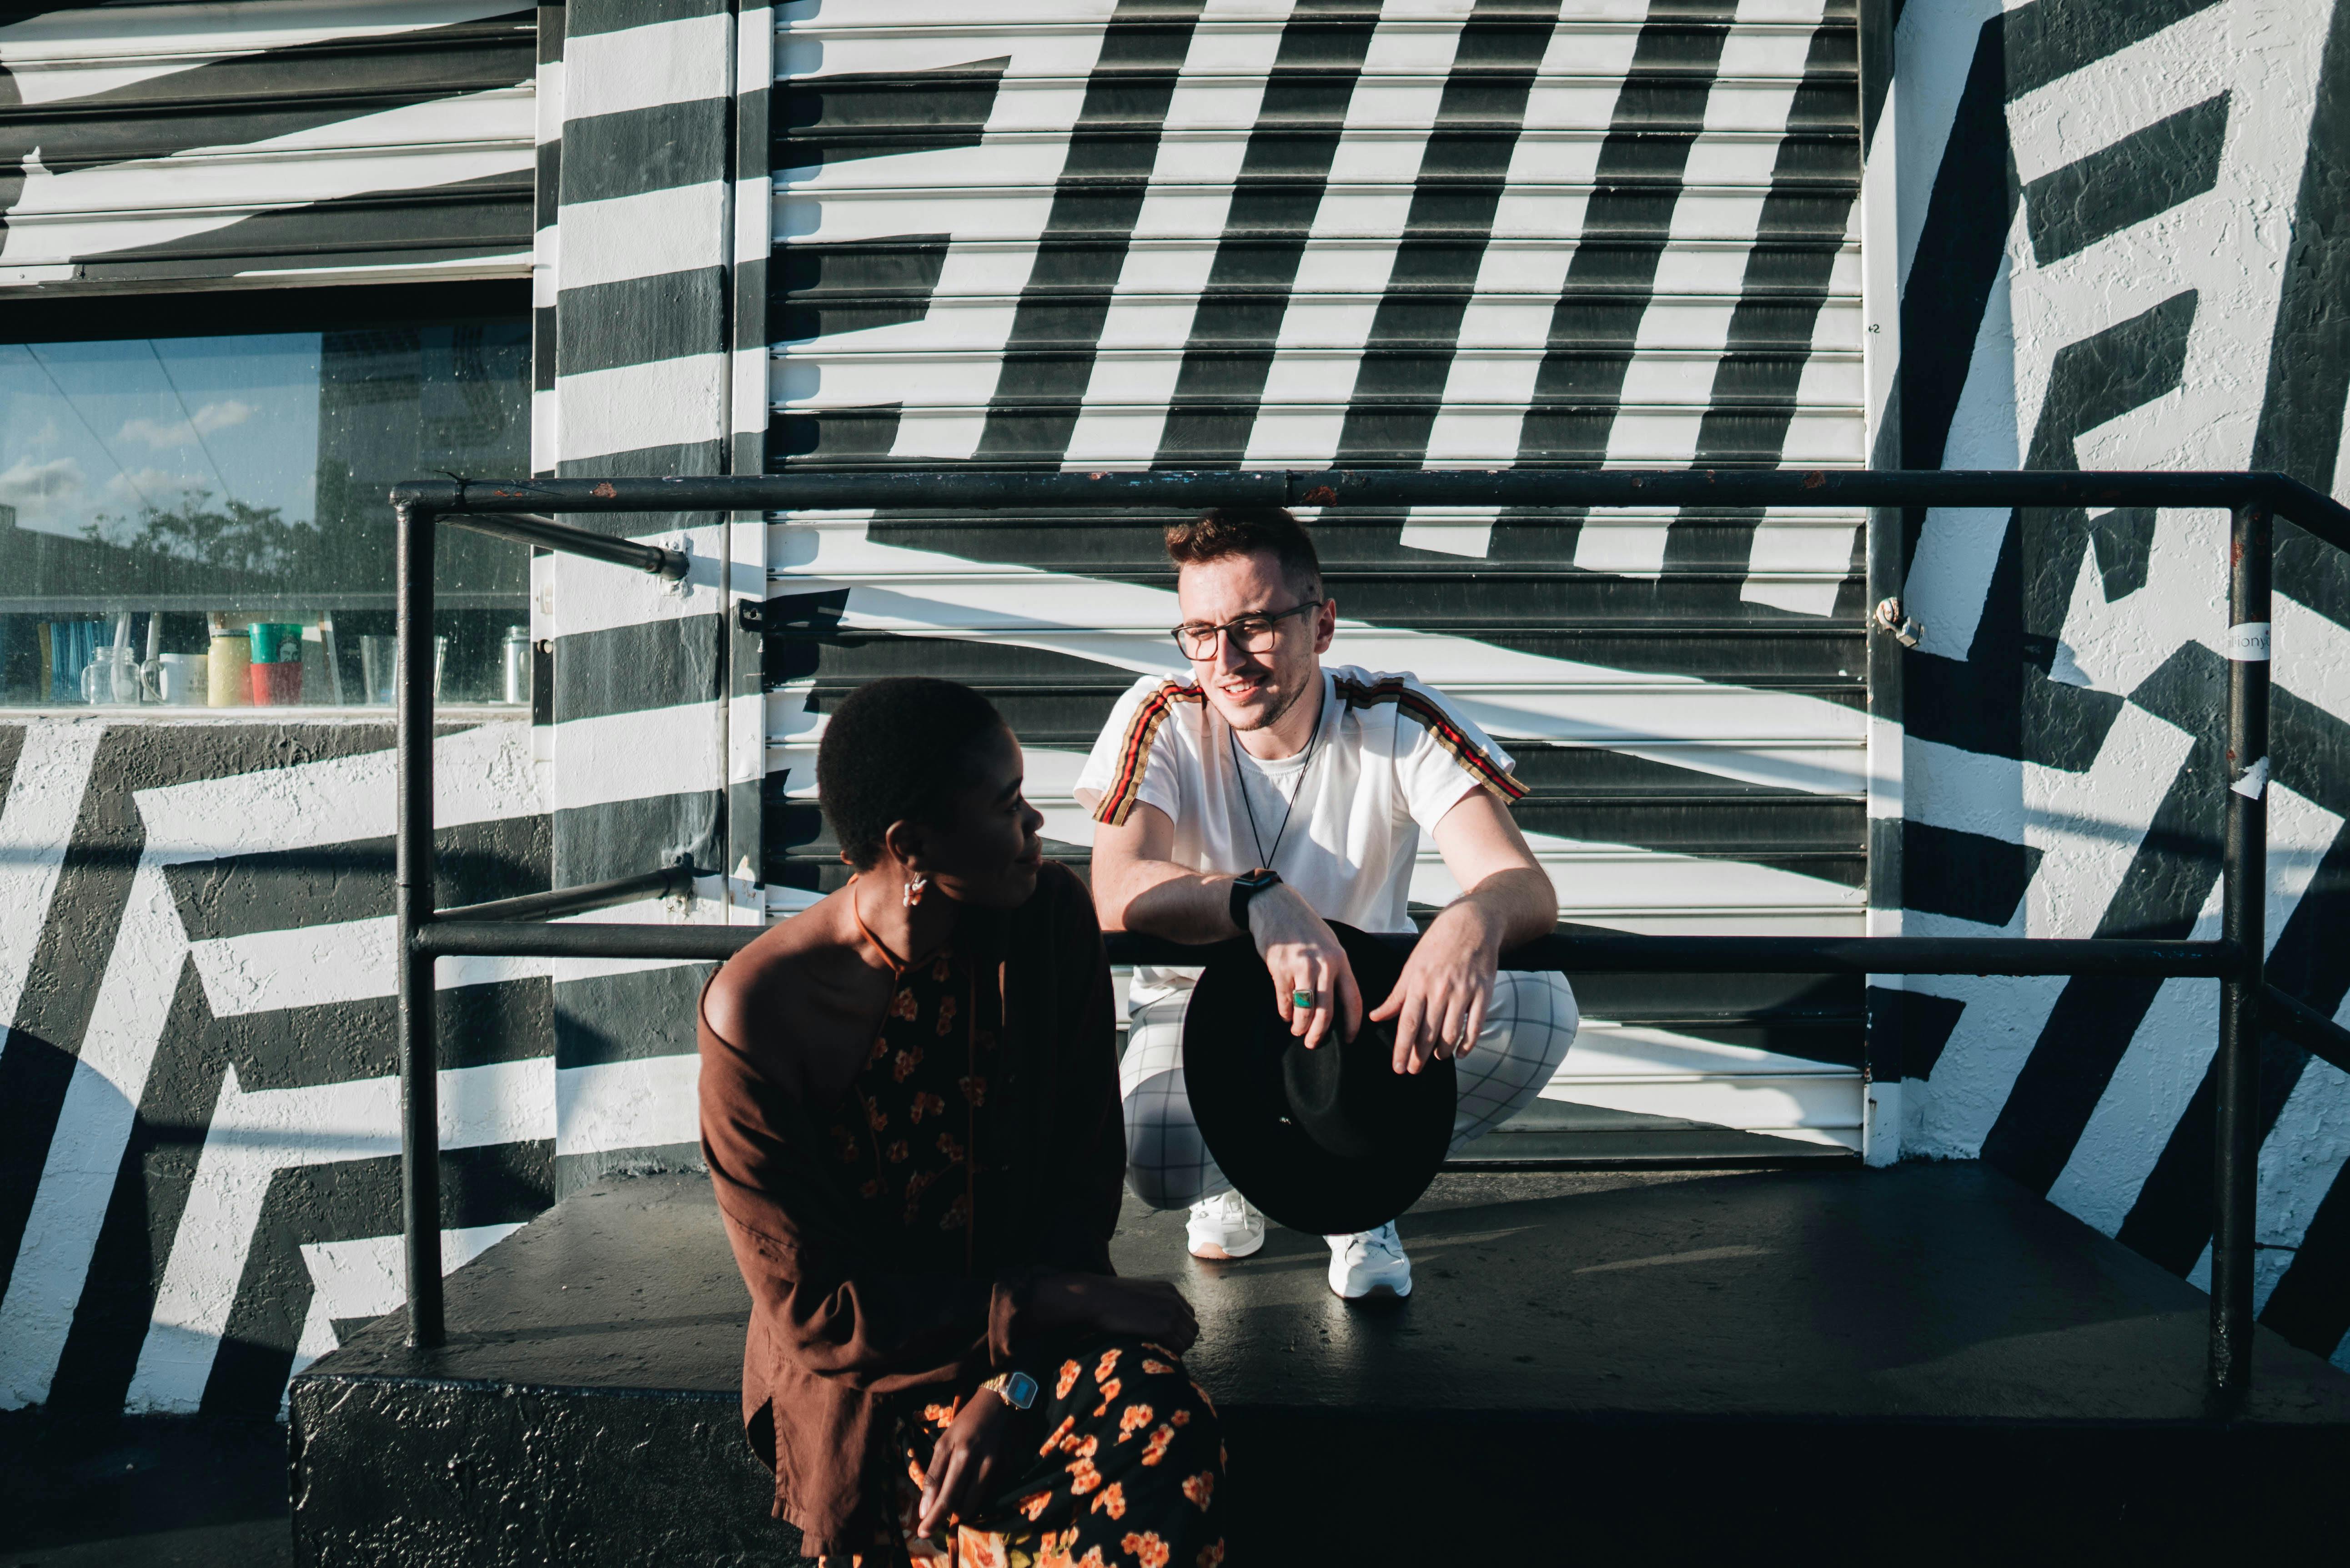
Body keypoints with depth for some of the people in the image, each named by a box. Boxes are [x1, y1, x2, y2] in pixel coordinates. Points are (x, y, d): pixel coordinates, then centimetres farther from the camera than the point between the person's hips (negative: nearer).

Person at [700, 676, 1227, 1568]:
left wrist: (1013, 1385, -12)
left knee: (1172, 1438, -25)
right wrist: (1046, 1302, -18)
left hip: (1029, 1335, 4)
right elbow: (814, 1309, -11)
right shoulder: (756, 1010, -17)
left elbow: (1086, 1169, 0)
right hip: (862, 1372, -4)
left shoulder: (1053, 918, -6)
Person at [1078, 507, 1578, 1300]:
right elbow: (1118, 893, -31)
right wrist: (1262, 902, -51)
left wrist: (1473, 920, -54)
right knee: (1158, 1164, -33)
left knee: (1543, 1008, -27)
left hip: (1369, 1001, 1)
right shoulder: (1161, 720, -16)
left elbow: (1525, 886, -27)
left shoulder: (1397, 722, -17)